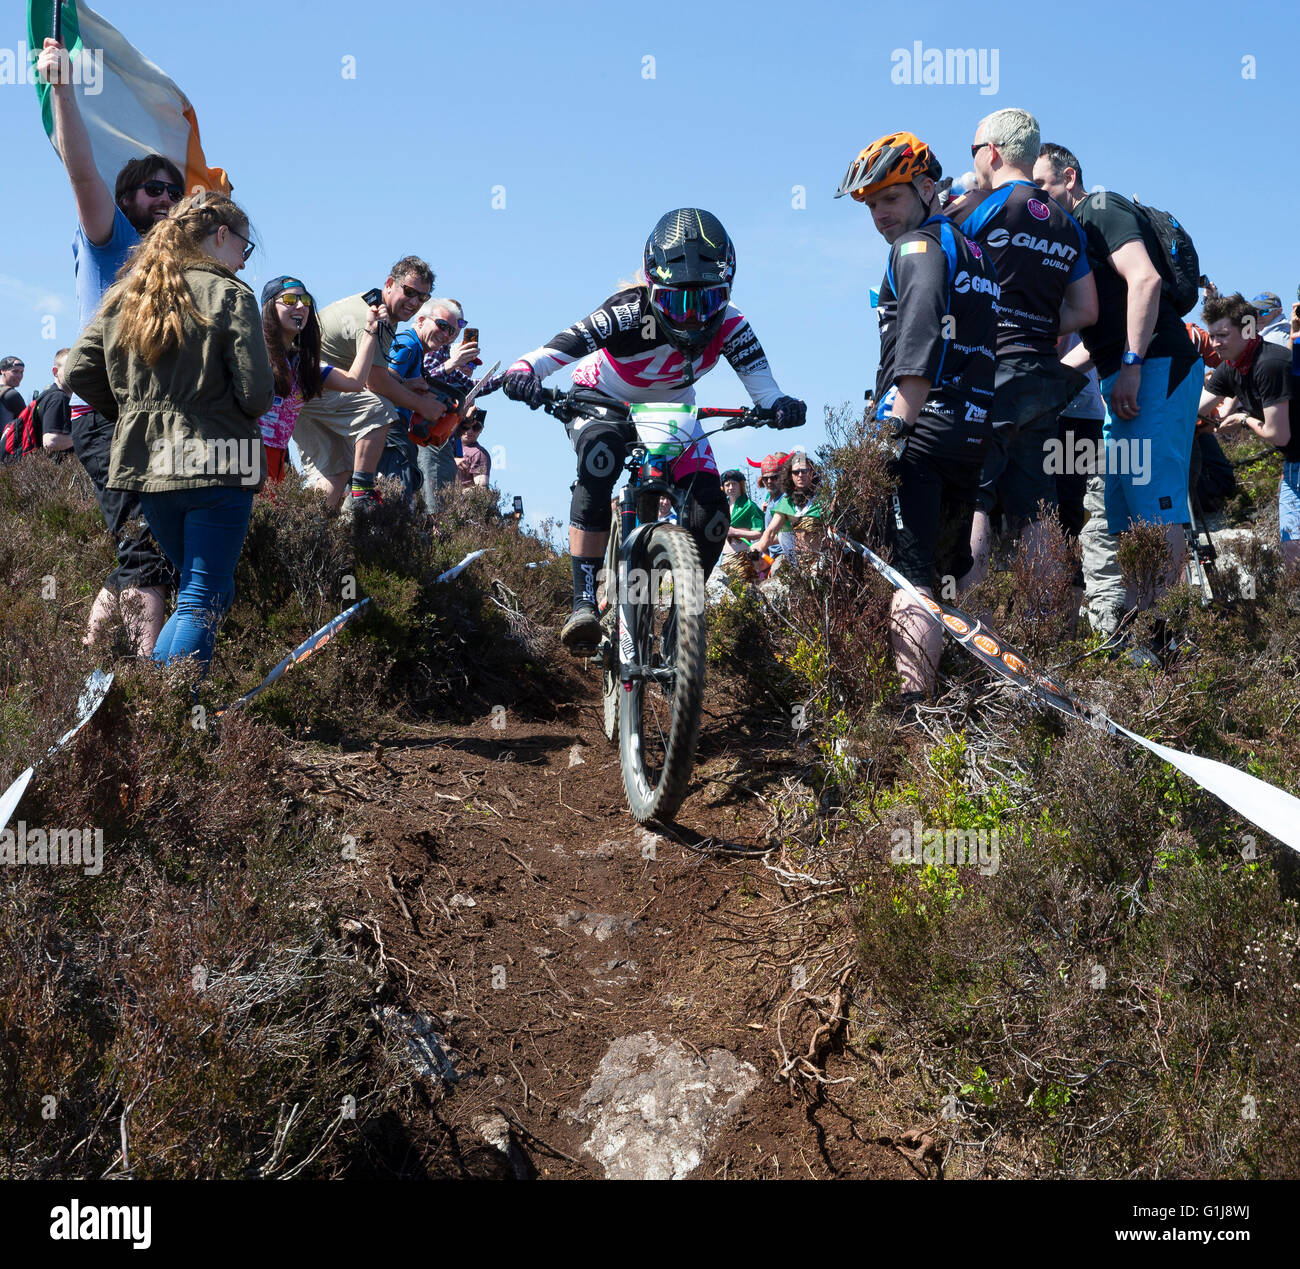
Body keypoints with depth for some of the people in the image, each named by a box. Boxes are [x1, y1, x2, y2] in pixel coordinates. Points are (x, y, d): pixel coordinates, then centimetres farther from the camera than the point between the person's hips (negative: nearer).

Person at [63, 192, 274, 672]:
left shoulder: (123, 295, 9)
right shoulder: (229, 295, -8)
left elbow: (78, 371, 7)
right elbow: (256, 393, -13)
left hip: (145, 463, 6)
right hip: (216, 466, -6)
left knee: (197, 586, 22)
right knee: (204, 598, -3)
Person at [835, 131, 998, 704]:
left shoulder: (919, 245, -4)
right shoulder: (977, 254, 24)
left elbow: (920, 326, -22)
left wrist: (898, 417, -30)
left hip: (920, 427, -9)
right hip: (975, 434, 9)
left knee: (908, 571, -16)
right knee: (954, 569, 18)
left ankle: (913, 704, -27)